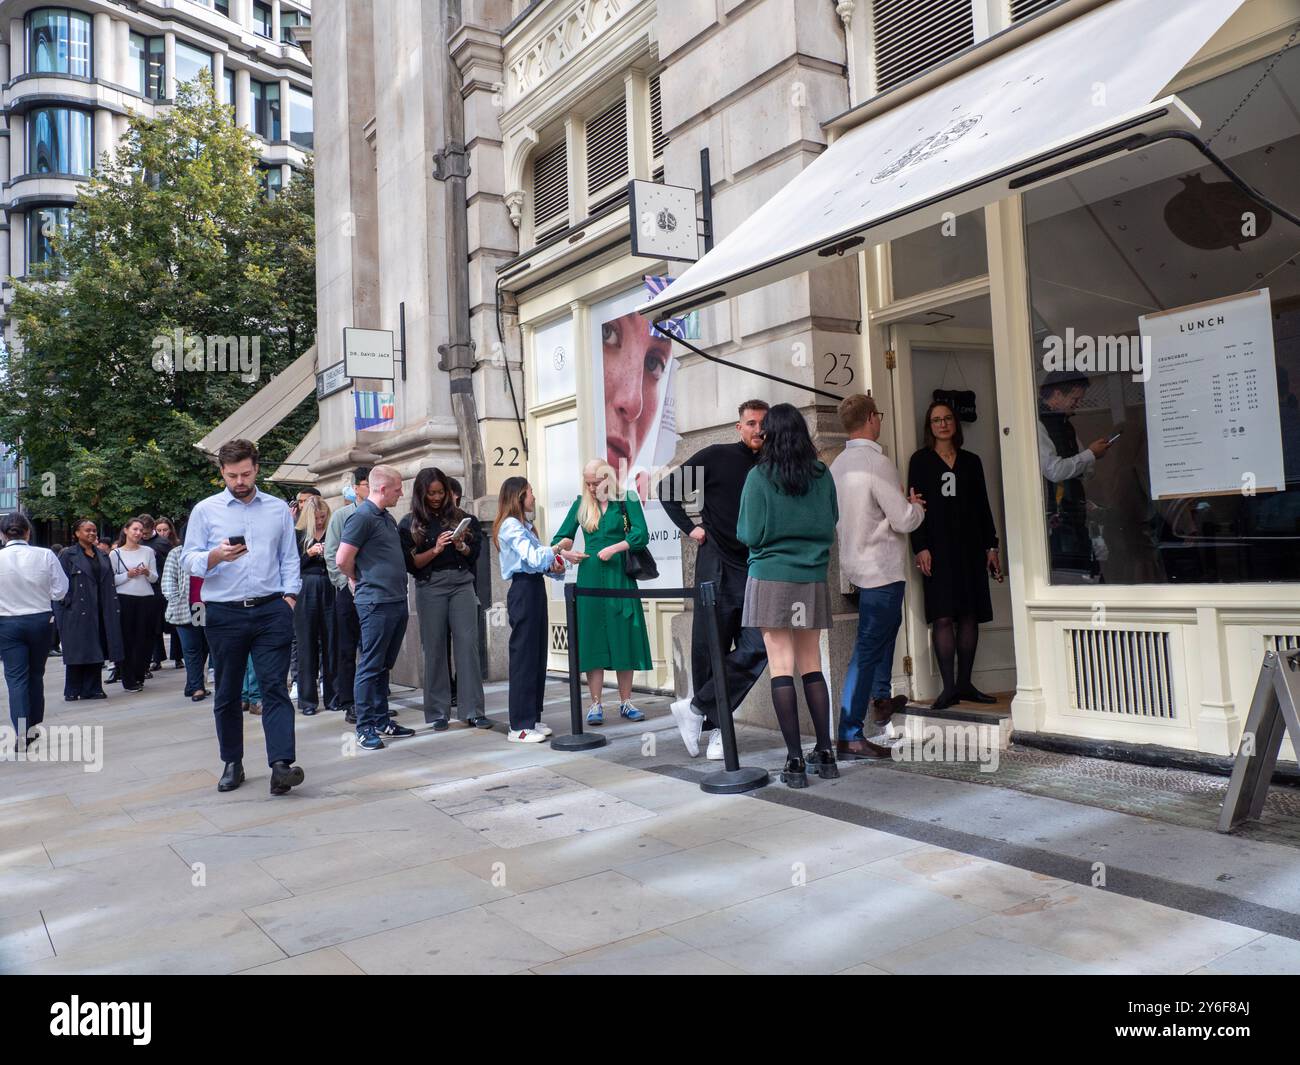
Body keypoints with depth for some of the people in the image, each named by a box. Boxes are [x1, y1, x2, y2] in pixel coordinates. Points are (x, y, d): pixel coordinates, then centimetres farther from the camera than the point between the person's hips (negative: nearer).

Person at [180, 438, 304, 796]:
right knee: (227, 693, 10)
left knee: (275, 687, -8)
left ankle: (281, 765, -14)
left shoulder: (279, 509, 10)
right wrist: (216, 556, -18)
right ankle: (232, 764, 22)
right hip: (224, 614, 1)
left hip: (271, 610, 0)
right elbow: (189, 559, 2)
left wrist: (289, 596, -1)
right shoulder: (206, 510, 7)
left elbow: (289, 559, 11)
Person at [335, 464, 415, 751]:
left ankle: (382, 721, 22)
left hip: (397, 600, 9)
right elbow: (343, 559, -15)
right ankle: (365, 728, 5)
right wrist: (359, 581, 1)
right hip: (376, 602, -9)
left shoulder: (388, 518, 16)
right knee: (370, 666, -2)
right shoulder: (363, 516, -12)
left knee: (385, 665, 14)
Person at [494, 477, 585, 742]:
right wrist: (561, 554, -26)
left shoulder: (524, 525, 20)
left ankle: (533, 718, 18)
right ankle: (519, 726, -3)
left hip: (535, 589, 10)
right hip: (523, 591, -10)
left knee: (538, 655, 11)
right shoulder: (510, 526, -9)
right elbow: (531, 556, -21)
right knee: (523, 657, -7)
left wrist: (554, 566, -1)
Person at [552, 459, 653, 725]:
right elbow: (562, 535, 8)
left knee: (623, 637, 1)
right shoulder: (582, 503, 9)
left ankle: (625, 702, 11)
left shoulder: (626, 500, 1)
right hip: (590, 577, 2)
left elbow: (642, 535, -9)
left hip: (619, 575, -1)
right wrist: (560, 545, -15)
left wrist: (613, 548, -19)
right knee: (592, 638, 0)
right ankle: (595, 704, 5)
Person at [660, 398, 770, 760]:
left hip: (758, 571, 3)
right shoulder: (716, 456, -1)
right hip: (717, 567, -3)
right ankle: (716, 726, 17)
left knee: (756, 649, -7)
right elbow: (668, 489, 5)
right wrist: (689, 527, -3)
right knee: (711, 649, 3)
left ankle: (697, 709, 3)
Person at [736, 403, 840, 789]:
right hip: (813, 581, 4)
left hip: (772, 580, -3)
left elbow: (749, 534, -8)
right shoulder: (822, 475, 3)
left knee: (782, 667, -1)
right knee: (812, 666, 11)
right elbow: (831, 523, 13)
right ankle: (825, 754, 16)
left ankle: (795, 761, -1)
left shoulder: (759, 476, -6)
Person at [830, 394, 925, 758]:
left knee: (888, 623, 29)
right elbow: (905, 520, -18)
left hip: (856, 562, 10)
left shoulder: (838, 464, 6)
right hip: (881, 567, -9)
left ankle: (882, 698, 39)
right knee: (868, 647, -7)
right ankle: (849, 735, -5)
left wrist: (902, 502, 17)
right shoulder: (876, 463, -20)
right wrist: (916, 506, 4)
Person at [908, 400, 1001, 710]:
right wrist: (920, 547, -10)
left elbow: (983, 505, 15)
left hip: (970, 545, 4)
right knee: (942, 617, -9)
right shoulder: (920, 461, 4)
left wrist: (991, 546, 10)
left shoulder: (971, 461, 15)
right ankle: (949, 687, -7)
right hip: (938, 545, -4)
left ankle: (964, 683, 9)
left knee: (970, 615, 2)